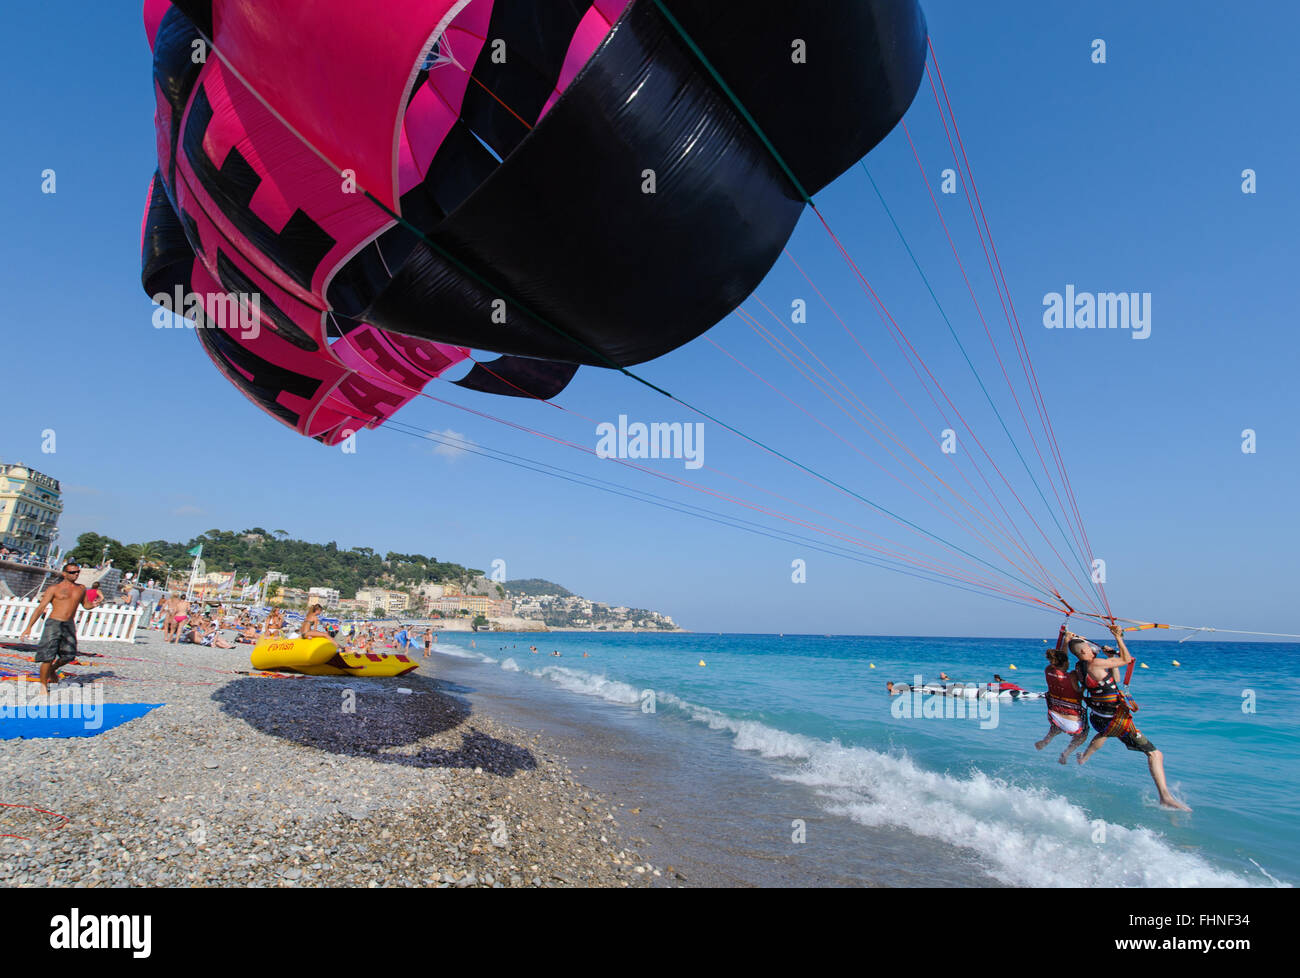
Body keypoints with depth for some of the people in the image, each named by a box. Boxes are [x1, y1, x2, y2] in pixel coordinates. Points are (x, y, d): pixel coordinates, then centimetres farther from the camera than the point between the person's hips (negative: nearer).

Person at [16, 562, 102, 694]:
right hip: (54, 623, -4)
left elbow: (86, 605, 25)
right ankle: (43, 685, 10)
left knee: (69, 655, 4)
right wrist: (29, 627, -9)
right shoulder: (54, 588, 0)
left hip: (69, 625, 4)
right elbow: (41, 607, -3)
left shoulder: (81, 589, 13)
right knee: (48, 657, -7)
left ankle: (52, 670, 35)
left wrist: (95, 604, 1)